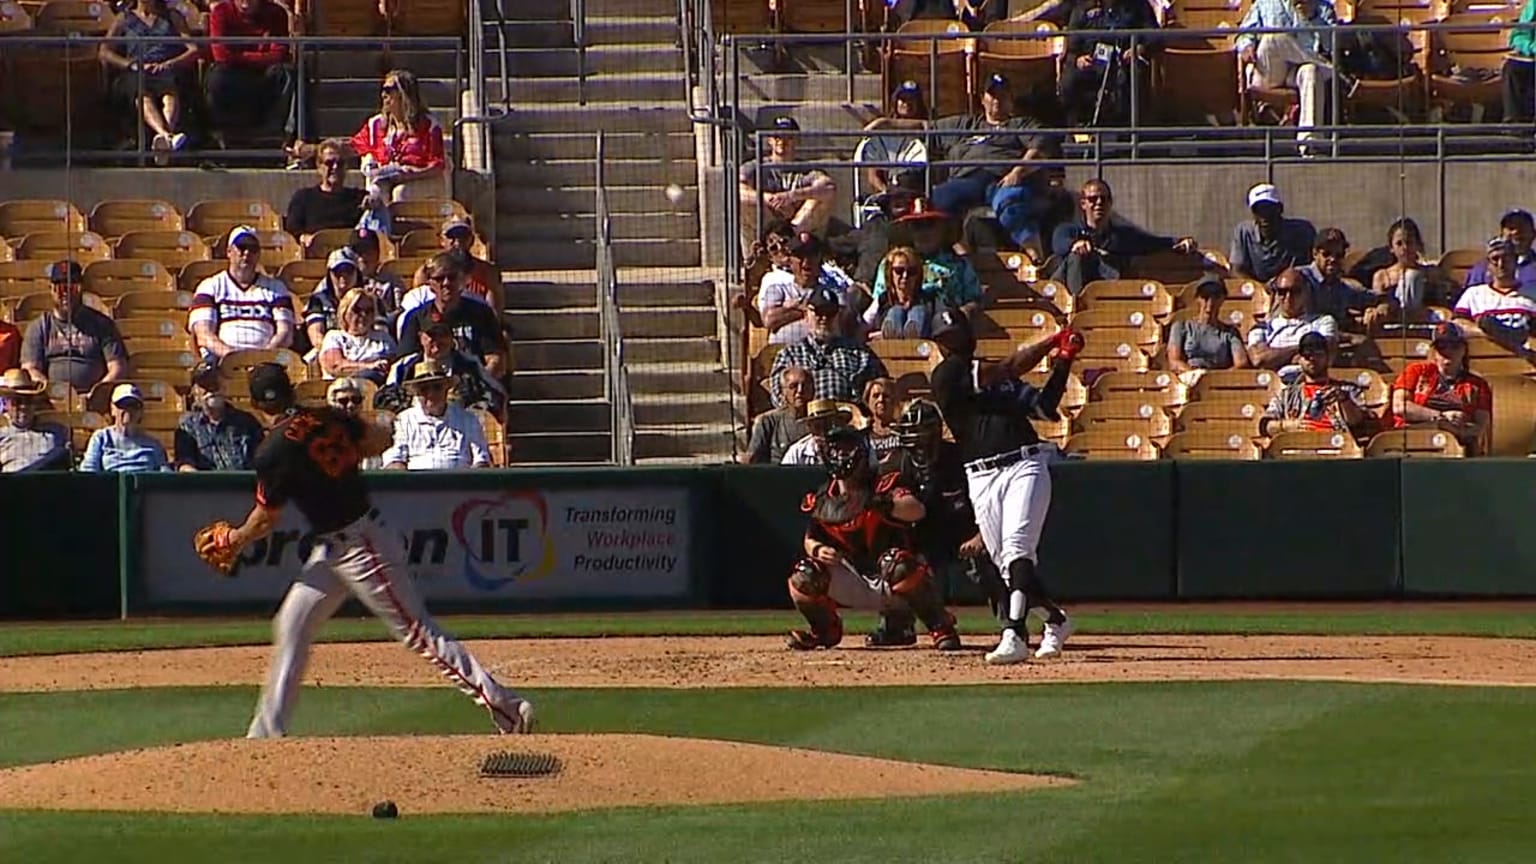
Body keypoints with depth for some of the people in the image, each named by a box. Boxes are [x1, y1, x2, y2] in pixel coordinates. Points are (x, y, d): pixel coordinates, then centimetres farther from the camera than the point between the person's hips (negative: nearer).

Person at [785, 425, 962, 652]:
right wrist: (817, 549, -13)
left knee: (898, 564, -39)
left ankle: (940, 627, -20)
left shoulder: (882, 487, -11)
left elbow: (917, 511, -30)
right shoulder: (821, 500, 4)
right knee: (804, 576, -20)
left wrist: (885, 505, -51)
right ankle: (825, 631, 9)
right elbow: (811, 539, 13)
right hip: (854, 585, 4)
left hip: (889, 582, -4)